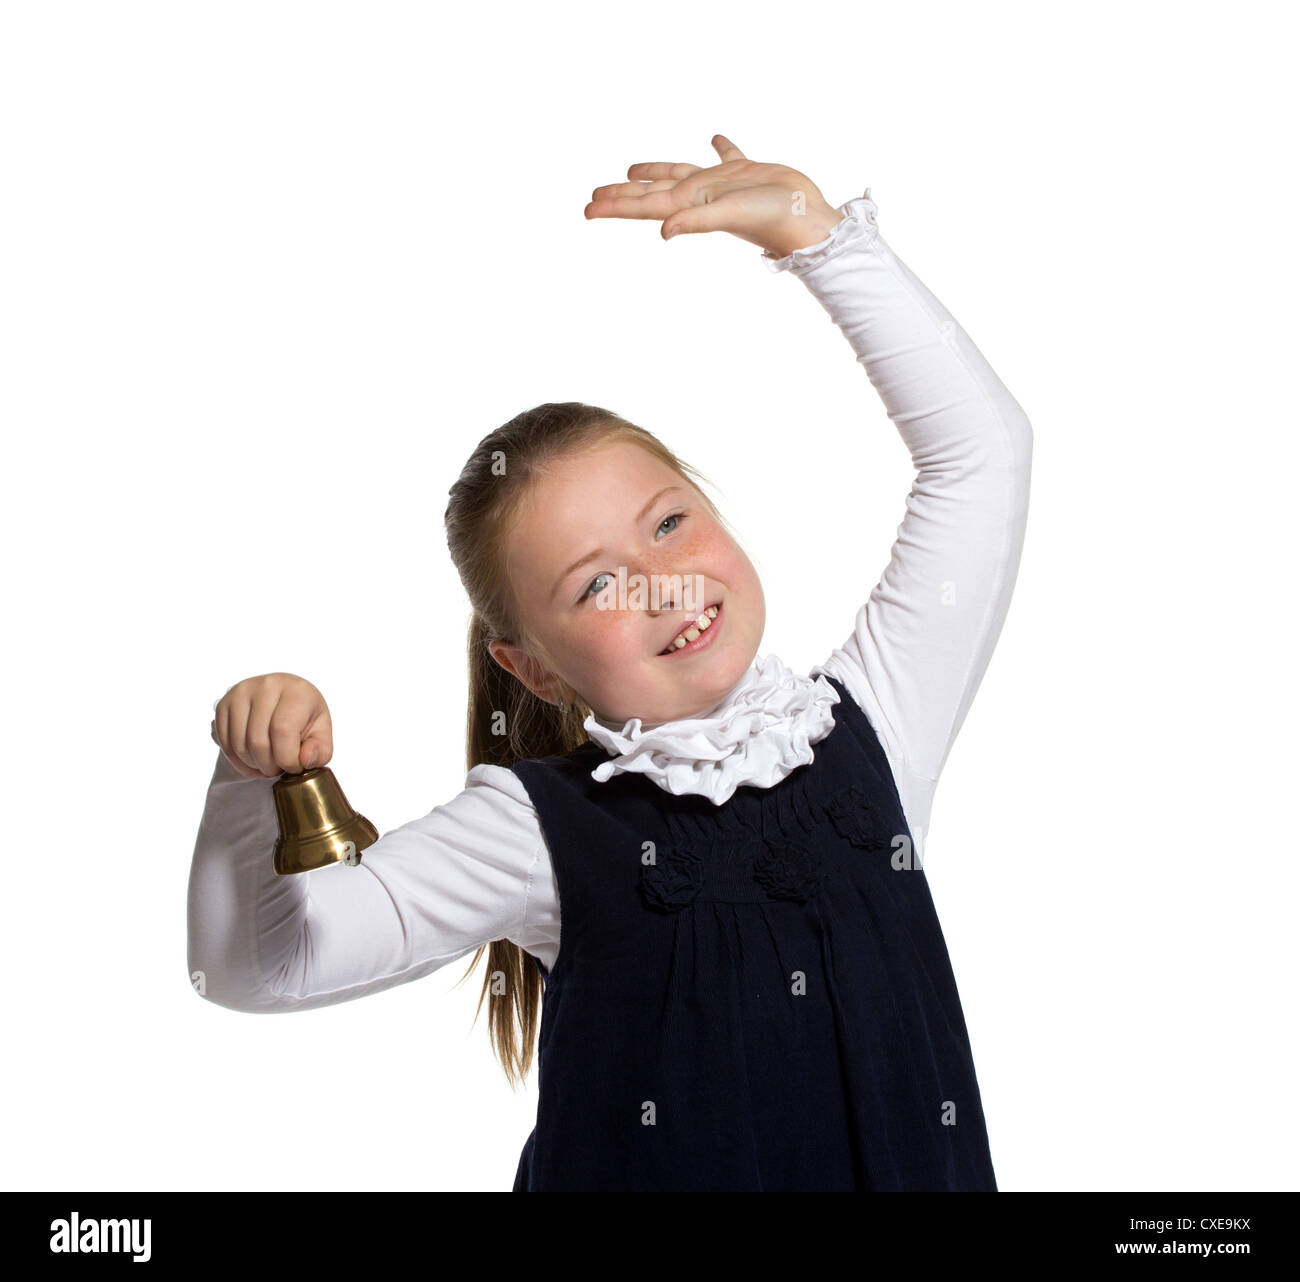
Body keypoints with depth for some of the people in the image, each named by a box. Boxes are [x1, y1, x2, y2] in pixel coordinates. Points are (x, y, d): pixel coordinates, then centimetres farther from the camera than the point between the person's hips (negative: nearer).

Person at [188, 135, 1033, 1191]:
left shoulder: (869, 731, -6)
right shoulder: (544, 828, -13)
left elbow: (981, 448, -8)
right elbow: (258, 963, -15)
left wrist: (820, 232, -12)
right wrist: (261, 773, -32)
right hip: (647, 1168, -1)